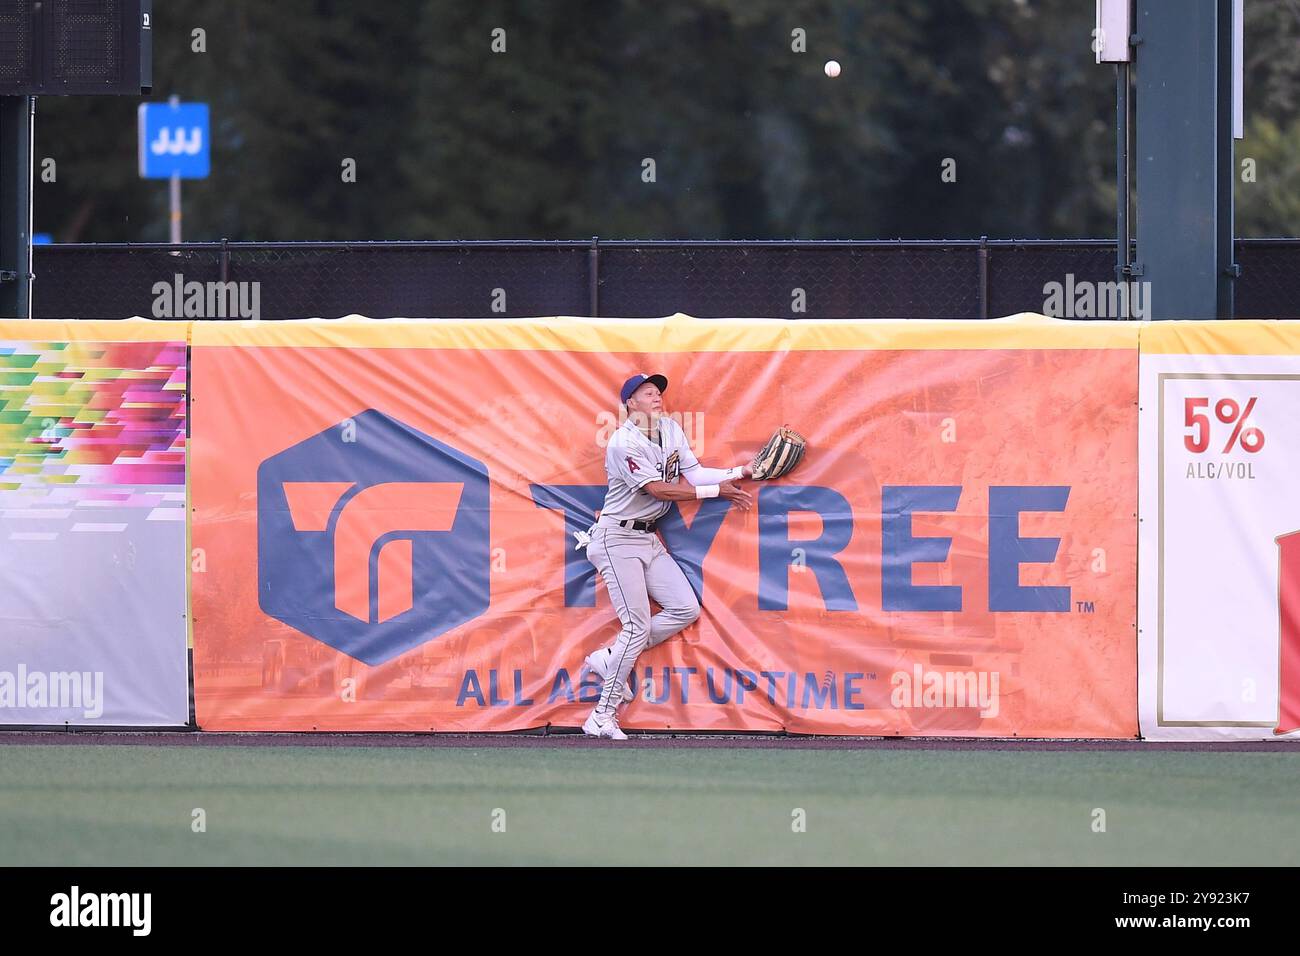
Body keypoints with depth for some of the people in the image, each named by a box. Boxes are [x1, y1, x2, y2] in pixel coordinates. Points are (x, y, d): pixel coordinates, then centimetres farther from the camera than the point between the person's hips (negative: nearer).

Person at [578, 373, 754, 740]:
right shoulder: (625, 442, -17)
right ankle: (602, 718, -8)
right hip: (618, 539, -8)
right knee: (638, 626, -13)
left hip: (648, 538, 8)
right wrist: (716, 491, -19)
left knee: (686, 609, 1)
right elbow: (658, 489, -21)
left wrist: (741, 472, -6)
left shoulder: (671, 430, 8)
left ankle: (611, 659, 13)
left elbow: (692, 475, 6)